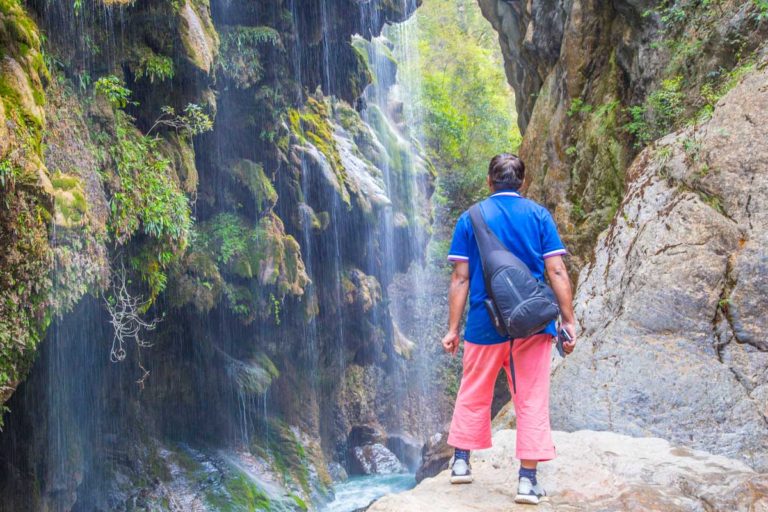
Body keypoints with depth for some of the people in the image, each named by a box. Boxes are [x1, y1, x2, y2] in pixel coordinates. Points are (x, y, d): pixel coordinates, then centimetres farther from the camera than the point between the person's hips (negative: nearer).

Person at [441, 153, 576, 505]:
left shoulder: (470, 219, 3)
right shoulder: (539, 216, 2)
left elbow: (460, 278, -2)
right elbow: (557, 272, -5)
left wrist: (453, 328, 2)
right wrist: (568, 321, -1)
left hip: (485, 324, 1)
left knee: (473, 394, 17)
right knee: (532, 399, 4)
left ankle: (461, 462, 26)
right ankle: (527, 479, 2)